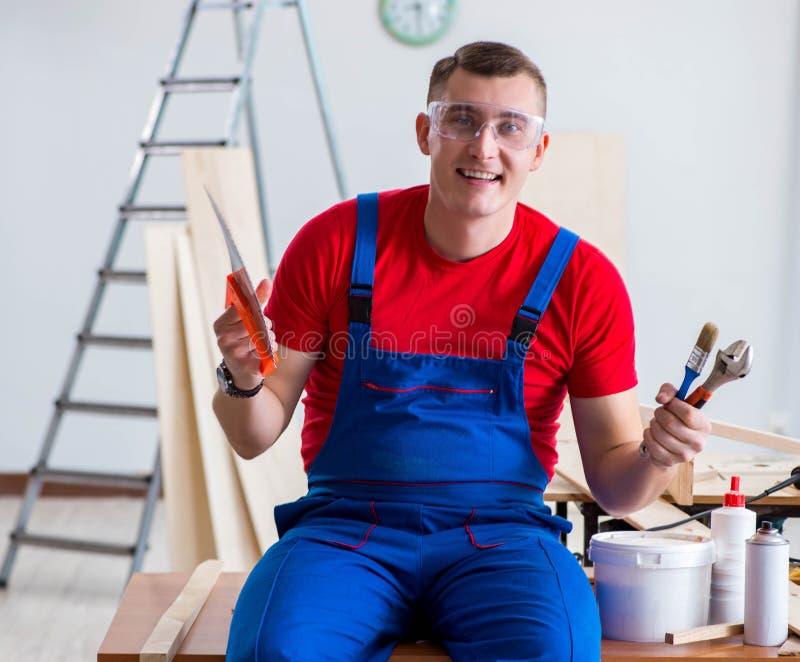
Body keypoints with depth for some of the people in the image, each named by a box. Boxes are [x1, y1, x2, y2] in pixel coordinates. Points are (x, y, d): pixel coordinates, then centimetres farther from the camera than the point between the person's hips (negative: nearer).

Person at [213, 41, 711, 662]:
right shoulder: (337, 242, -1)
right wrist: (244, 381, -17)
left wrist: (654, 459, -16)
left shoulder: (583, 279, 0)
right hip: (346, 527, 0)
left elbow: (611, 481, 6)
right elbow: (256, 437, 4)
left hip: (500, 537, 0)